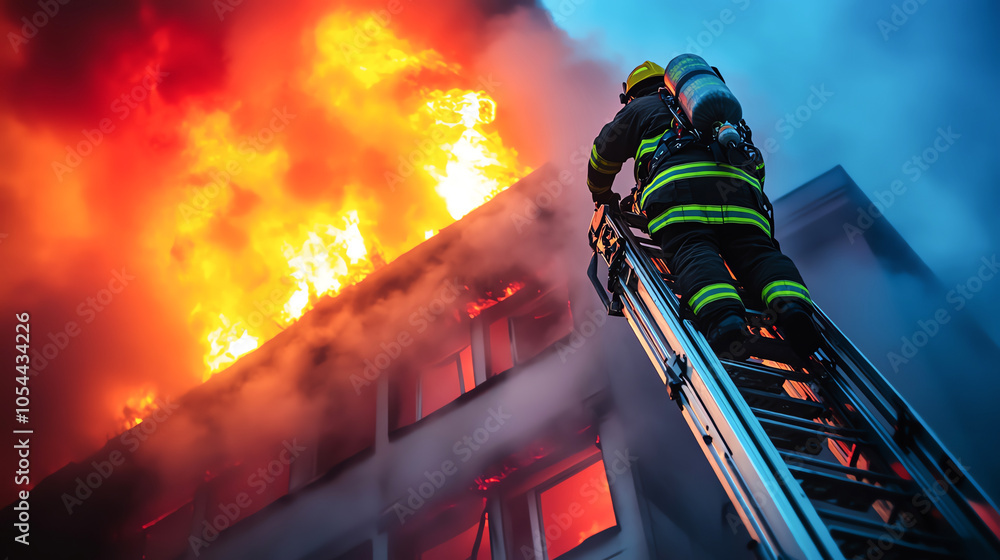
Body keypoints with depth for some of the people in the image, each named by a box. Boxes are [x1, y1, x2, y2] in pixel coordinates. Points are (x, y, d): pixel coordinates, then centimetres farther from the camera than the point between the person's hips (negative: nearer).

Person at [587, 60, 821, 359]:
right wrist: (751, 200, 59)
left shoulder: (641, 107, 32)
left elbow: (604, 152, 40)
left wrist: (601, 192, 57)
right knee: (758, 252, -9)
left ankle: (725, 319, -50)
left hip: (678, 189, -4)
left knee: (694, 254, -22)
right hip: (740, 184, 4)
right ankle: (792, 306, -40)